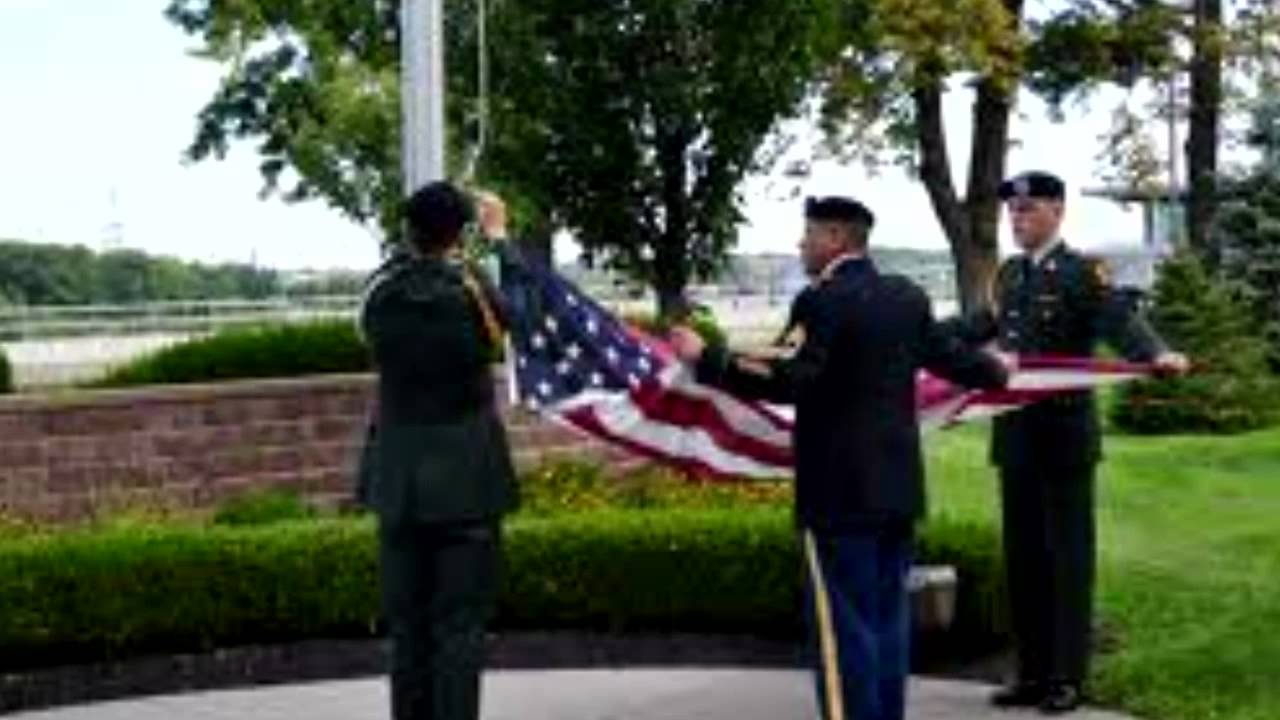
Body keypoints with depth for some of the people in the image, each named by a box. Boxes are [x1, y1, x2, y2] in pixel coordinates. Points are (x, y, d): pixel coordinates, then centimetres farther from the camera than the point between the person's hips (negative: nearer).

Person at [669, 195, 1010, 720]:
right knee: (888, 618, 15)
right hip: (897, 485, 8)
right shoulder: (907, 297, 9)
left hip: (841, 491, -8)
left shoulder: (822, 302, -13)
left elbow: (792, 381, -25)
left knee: (843, 624, -3)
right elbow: (948, 358, 19)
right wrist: (996, 371, 40)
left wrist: (705, 360, -25)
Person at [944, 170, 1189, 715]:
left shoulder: (1083, 272, -8)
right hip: (1016, 439, 7)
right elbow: (980, 326, 26)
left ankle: (1067, 679, 10)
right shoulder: (1009, 275, 12)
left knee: (1068, 558, 1)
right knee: (1023, 558, 11)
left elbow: (1120, 323, -23)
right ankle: (1033, 673, 20)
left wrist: (1158, 355, -43)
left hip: (1064, 438, -7)